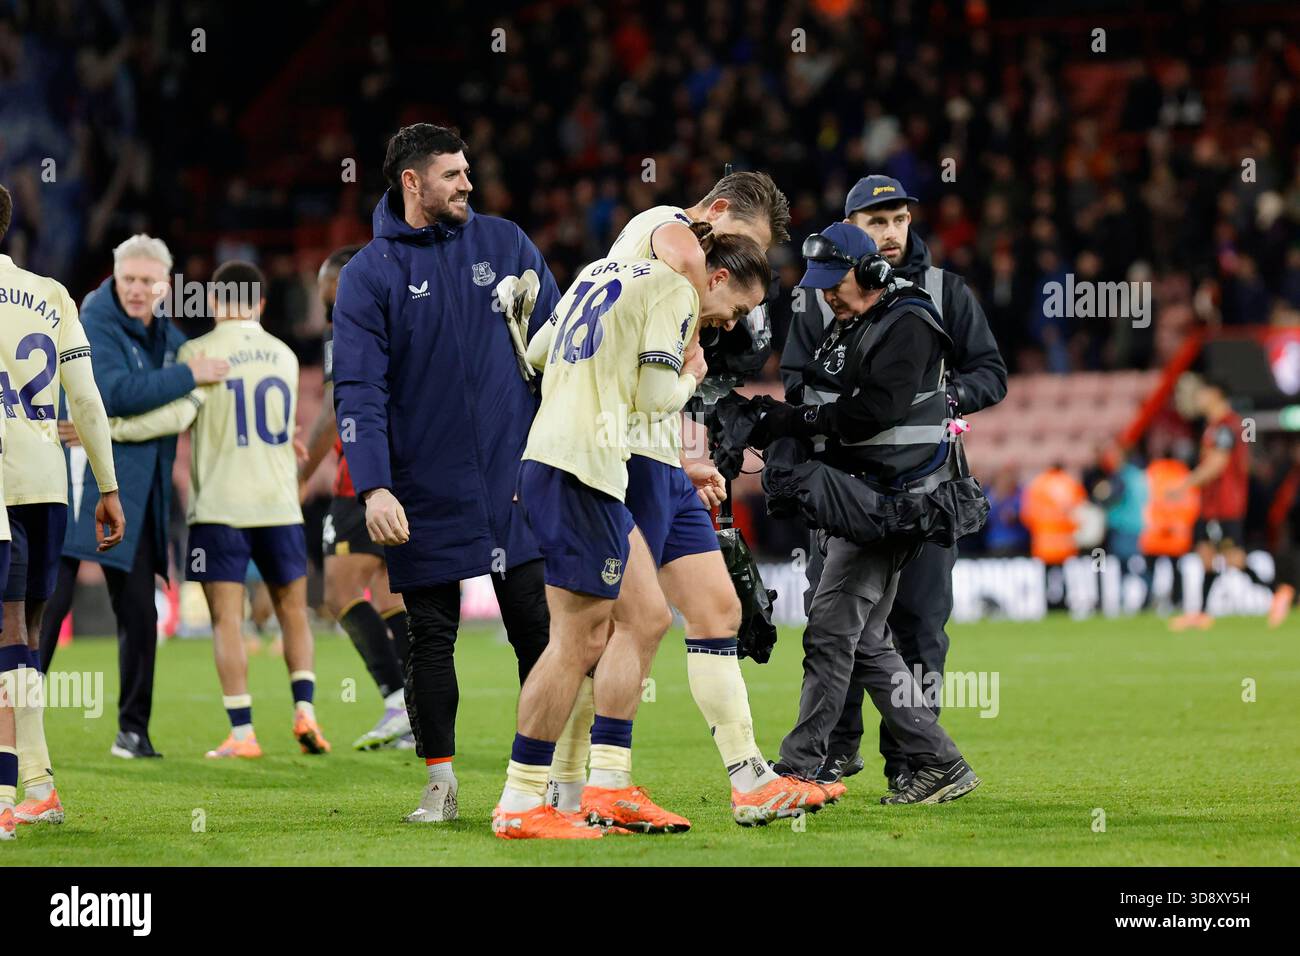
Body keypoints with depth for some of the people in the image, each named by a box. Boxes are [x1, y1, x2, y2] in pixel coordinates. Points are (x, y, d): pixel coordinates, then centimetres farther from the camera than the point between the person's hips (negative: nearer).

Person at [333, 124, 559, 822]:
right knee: (430, 637, 4)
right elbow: (359, 390, -8)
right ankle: (439, 782, 14)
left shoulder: (506, 244, 6)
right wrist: (373, 488, -19)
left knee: (538, 627, 2)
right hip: (426, 496, -2)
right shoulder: (369, 275, -2)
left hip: (516, 478, 2)